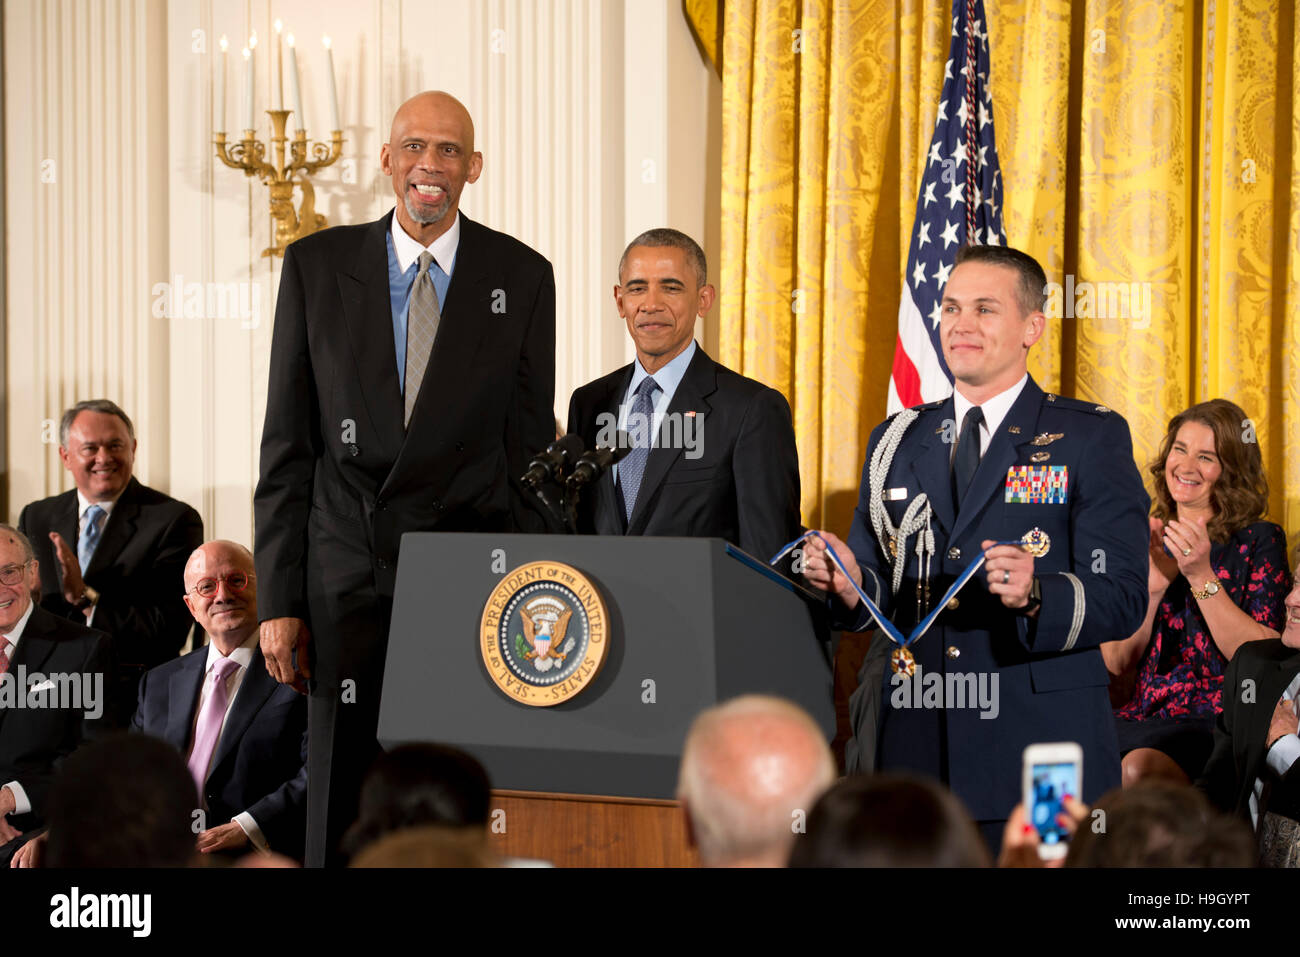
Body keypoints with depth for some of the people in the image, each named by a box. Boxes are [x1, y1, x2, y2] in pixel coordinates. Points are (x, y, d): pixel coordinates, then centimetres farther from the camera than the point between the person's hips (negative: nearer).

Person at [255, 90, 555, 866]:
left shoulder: (521, 277, 5)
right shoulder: (318, 265, 5)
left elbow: (531, 445, 6)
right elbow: (287, 443, 5)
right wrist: (278, 598, 0)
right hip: (350, 577, 1)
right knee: (341, 804, 5)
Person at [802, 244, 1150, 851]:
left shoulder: (1091, 439, 2)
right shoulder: (895, 441, 15)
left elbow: (1122, 600, -6)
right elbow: (877, 592, 15)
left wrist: (1035, 596, -25)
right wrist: (850, 584, -8)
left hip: (1035, 748, -3)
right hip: (907, 744, 3)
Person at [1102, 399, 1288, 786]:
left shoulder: (1258, 541, 5)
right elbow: (1116, 664, 7)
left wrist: (1201, 576, -14)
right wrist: (1151, 586, -8)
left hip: (1215, 723, -3)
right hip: (1137, 718, 3)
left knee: (1137, 769, -35)